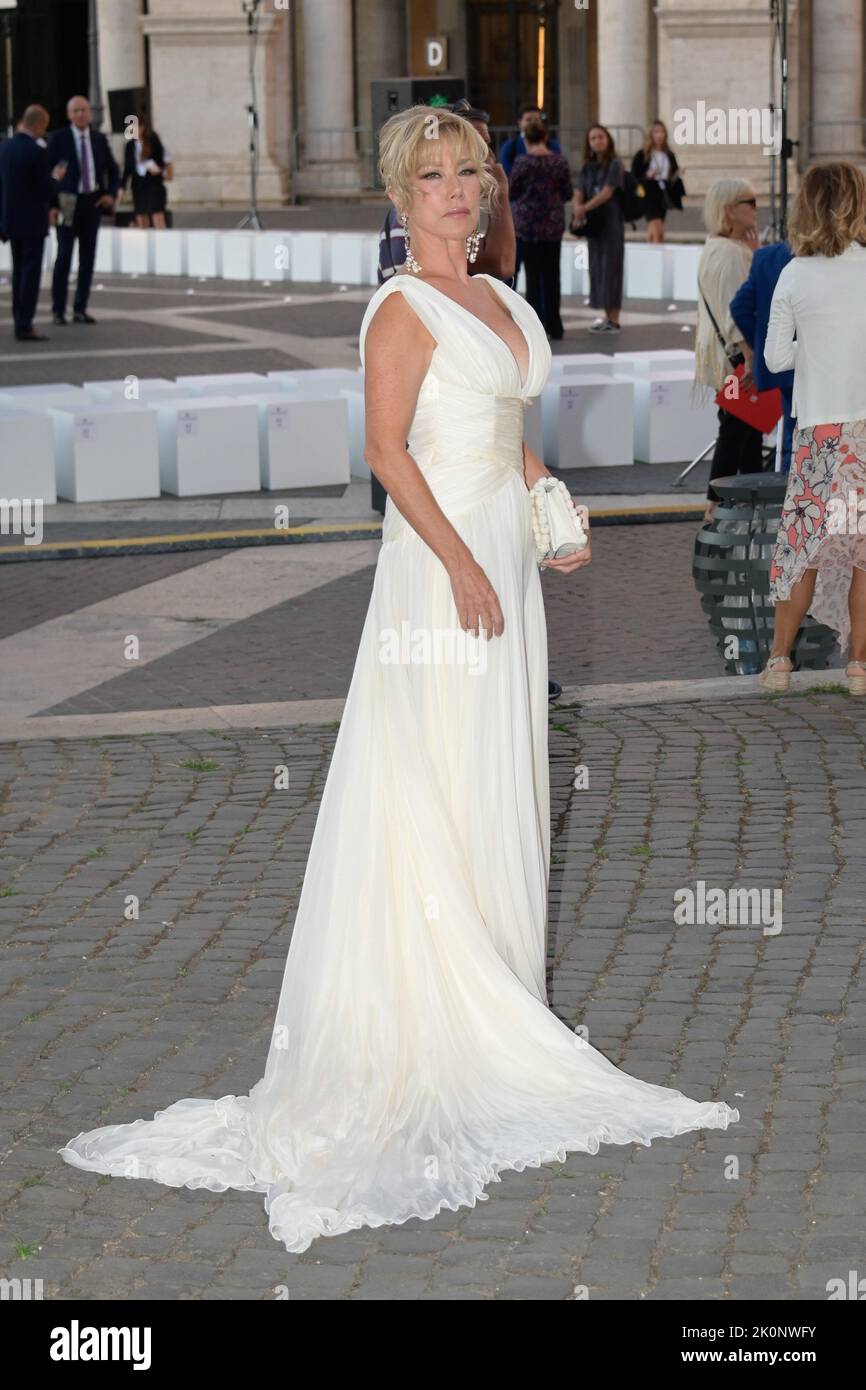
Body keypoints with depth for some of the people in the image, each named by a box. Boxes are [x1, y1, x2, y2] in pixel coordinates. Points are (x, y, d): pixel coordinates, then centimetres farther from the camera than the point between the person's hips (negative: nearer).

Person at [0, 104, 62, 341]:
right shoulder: (36, 151, -18)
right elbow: (46, 191, -17)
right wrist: (55, 177, 5)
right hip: (32, 221, -7)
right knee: (31, 274, -4)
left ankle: (19, 323, 18)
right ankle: (25, 327, -6)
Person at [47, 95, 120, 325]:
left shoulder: (99, 139, 8)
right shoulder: (58, 138, -4)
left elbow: (113, 170, 15)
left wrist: (112, 194, 0)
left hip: (93, 202, 4)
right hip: (68, 203, -4)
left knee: (88, 257, 5)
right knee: (64, 256, -6)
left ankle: (80, 309, 11)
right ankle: (58, 310, 0)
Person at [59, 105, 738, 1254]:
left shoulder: (501, 299, 15)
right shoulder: (404, 308, -11)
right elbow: (388, 447, -17)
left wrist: (555, 517, 12)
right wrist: (459, 561, -22)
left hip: (507, 556, 9)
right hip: (440, 560, -9)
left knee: (502, 780, 12)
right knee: (438, 781, -4)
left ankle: (494, 1002, 22)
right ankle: (435, 1011, 2)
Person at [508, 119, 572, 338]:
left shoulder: (523, 161, -11)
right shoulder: (560, 162, -1)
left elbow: (511, 192, -6)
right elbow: (567, 194, 4)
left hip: (527, 224, -3)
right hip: (553, 225, 3)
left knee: (533, 274, 2)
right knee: (551, 274, 10)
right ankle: (554, 326, 13)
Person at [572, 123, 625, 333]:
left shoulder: (614, 165, -7)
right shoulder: (587, 167, 10)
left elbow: (607, 193, -16)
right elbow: (578, 193, 2)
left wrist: (584, 208, -22)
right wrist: (578, 210, -17)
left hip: (612, 222, -6)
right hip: (593, 222, 6)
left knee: (610, 266, -6)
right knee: (597, 267, 7)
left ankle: (614, 320, -5)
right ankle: (606, 315, 14)